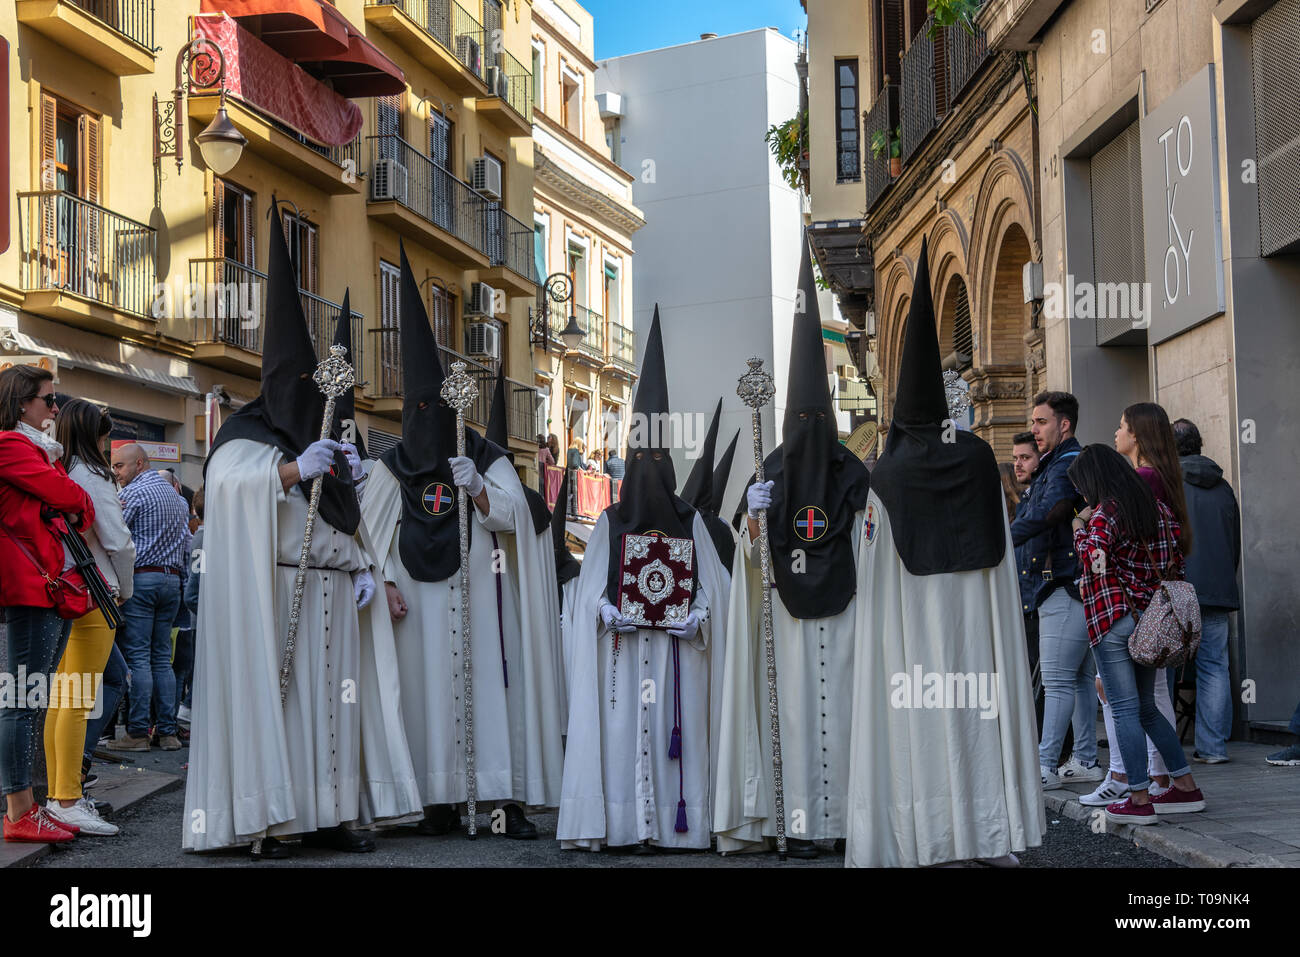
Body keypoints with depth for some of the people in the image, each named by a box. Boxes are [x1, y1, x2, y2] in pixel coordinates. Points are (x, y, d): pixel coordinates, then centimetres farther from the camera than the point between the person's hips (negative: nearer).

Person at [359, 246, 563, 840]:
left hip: (478, 596, -1)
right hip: (419, 599, 1)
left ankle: (504, 796, -5)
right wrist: (386, 584, -4)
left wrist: (477, 488, -17)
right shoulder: (391, 468, 12)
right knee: (426, 687, -3)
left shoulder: (487, 458, 10)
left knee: (490, 684, -6)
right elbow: (372, 533, 7)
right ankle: (439, 799, 2)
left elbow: (512, 516, 0)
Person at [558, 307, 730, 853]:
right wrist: (609, 613, -12)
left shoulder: (689, 521, 9)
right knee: (625, 723, -6)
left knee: (675, 723, -5)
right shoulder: (611, 521, 9)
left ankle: (669, 820, -1)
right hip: (623, 643, 0)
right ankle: (630, 823, -5)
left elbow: (709, 582, 6)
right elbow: (593, 584, 4)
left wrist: (695, 615, -9)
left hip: (677, 644, 0)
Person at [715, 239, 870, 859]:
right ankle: (801, 822, -1)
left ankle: (851, 813, 2)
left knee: (842, 701, -3)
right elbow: (753, 559, 2)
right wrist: (753, 518, -16)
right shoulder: (770, 476, 6)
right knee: (797, 703, -3)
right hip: (791, 611, 0)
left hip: (844, 607, 0)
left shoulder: (855, 475, 7)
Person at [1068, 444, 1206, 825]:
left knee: (1125, 711, -4)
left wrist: (1079, 526, -8)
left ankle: (1139, 800, -4)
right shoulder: (1156, 507, 12)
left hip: (1114, 618, -8)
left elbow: (1093, 558, -25)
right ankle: (1186, 786, 18)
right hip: (1150, 617, 8)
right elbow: (1175, 560, 14)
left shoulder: (1106, 513, -10)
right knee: (1147, 708, 17)